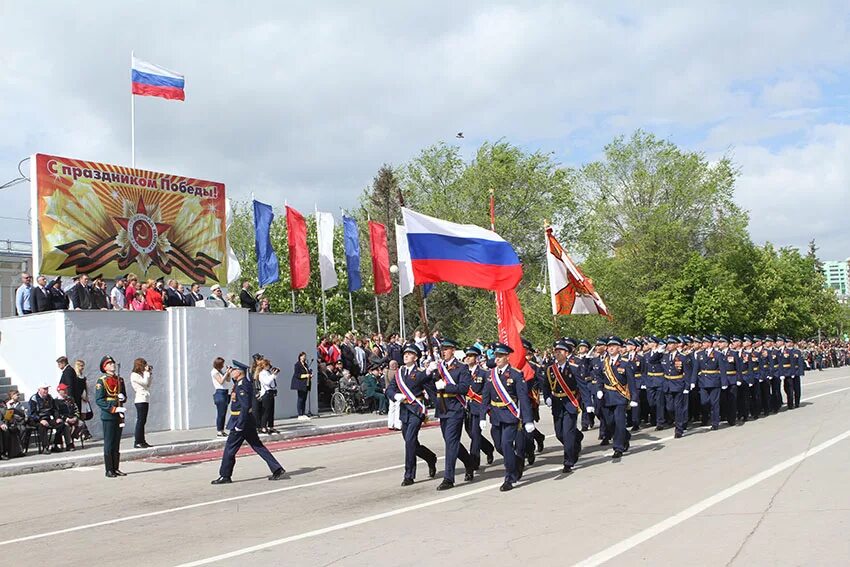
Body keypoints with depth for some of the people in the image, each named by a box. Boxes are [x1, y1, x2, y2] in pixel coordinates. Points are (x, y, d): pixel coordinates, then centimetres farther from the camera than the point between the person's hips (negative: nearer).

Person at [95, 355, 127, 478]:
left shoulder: (120, 380, 13)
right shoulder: (101, 381, -6)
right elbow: (98, 400, -12)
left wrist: (123, 397, -3)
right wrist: (114, 409, -20)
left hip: (119, 415, 6)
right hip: (108, 416, -6)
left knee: (117, 443, 10)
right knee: (108, 443, -2)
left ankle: (116, 468, 15)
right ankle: (109, 470, 3)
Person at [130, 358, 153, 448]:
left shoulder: (141, 374, 19)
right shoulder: (134, 375, -8)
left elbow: (148, 384, 17)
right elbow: (145, 383, -16)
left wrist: (150, 373, 14)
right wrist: (146, 372, -6)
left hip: (145, 399, 9)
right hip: (140, 400, -9)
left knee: (143, 421, 10)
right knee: (140, 421, -10)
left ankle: (142, 441, 14)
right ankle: (137, 442, -9)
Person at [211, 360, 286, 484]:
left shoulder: (242, 385, -19)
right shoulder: (242, 383, 10)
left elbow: (245, 406, -24)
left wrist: (239, 425, -23)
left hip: (241, 420, -10)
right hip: (247, 421, 10)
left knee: (230, 449, 1)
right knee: (258, 446, 10)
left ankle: (225, 476, 11)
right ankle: (277, 469, 9)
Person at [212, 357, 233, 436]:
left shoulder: (221, 371, 15)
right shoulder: (214, 372, -7)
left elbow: (228, 380, 18)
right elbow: (221, 381, -15)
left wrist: (229, 373, 4)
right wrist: (226, 373, -15)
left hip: (225, 392, 8)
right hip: (220, 392, -8)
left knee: (223, 413, 8)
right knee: (220, 413, -7)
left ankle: (222, 430, 11)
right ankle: (219, 431, -3)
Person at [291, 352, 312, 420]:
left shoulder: (305, 364, 17)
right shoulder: (297, 364, -7)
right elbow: (296, 375, -13)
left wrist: (310, 375, 5)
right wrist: (305, 375, -20)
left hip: (306, 385, 8)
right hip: (300, 384, -8)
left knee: (304, 399, 8)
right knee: (300, 399, -7)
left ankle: (304, 414, 11)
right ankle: (300, 415, -5)